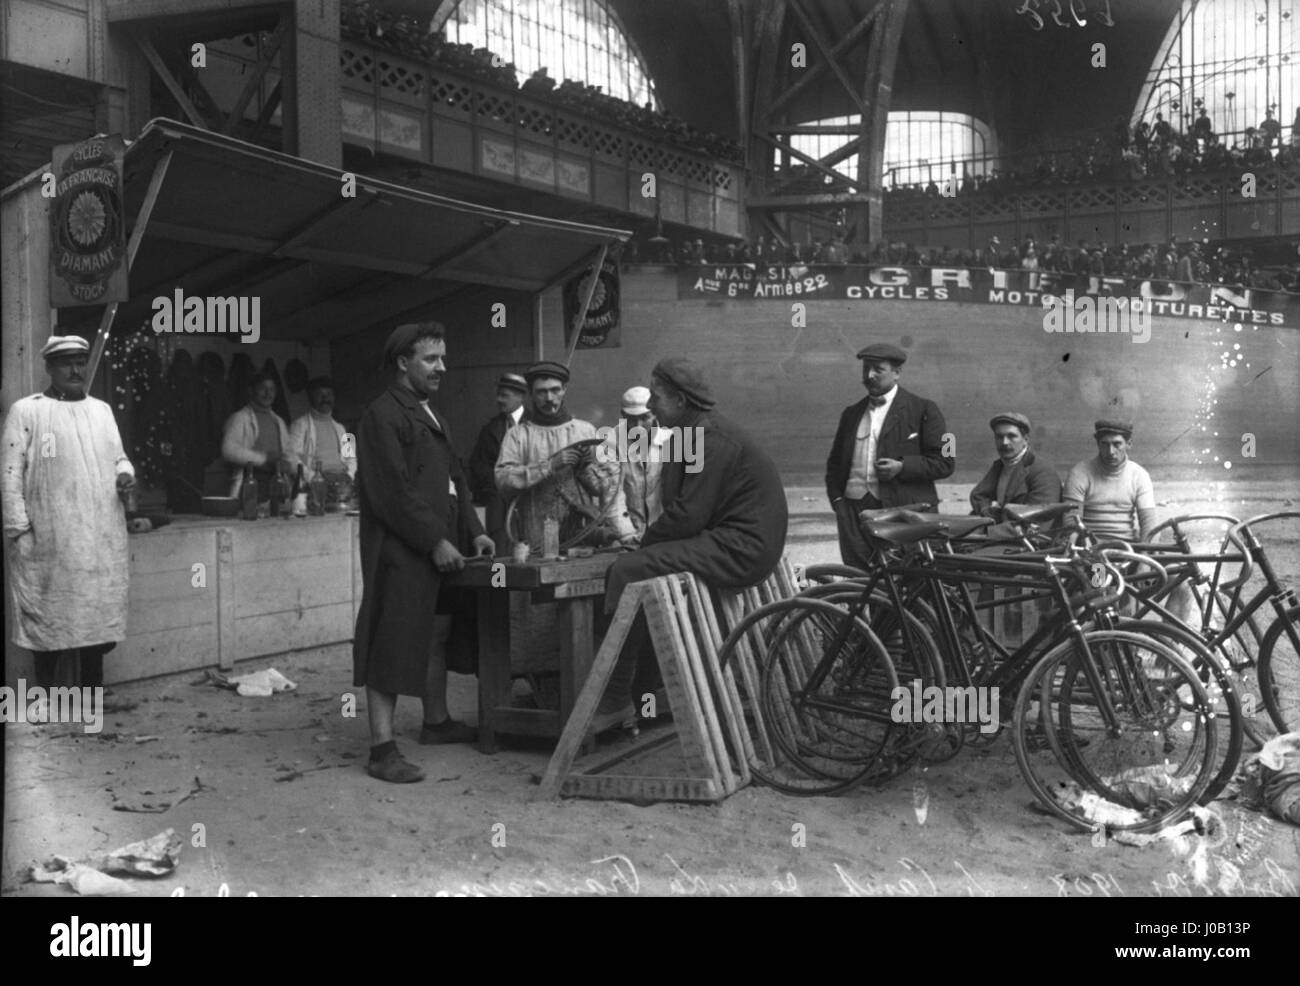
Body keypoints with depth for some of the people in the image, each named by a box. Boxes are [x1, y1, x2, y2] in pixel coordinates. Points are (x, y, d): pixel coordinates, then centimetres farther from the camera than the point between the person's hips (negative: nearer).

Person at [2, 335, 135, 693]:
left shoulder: (101, 410, 16)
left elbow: (118, 457, 23)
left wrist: (125, 473, -1)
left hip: (102, 543, 5)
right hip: (49, 543, -4)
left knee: (98, 619, 8)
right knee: (50, 622, -2)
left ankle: (93, 692, 18)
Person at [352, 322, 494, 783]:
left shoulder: (428, 415, 20)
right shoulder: (382, 416, -11)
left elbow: (454, 480, 21)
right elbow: (394, 492, -18)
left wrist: (473, 531, 11)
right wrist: (435, 541, -18)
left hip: (440, 546, 10)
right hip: (400, 553, -10)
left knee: (436, 635, 18)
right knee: (392, 645, -6)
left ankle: (436, 721, 33)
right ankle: (382, 749, -3)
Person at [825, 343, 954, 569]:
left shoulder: (923, 410, 5)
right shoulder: (851, 413, 20)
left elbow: (945, 462, 1)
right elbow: (834, 463, 26)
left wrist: (902, 467, -12)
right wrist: (836, 498, 9)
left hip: (905, 511, -4)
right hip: (854, 511, 4)